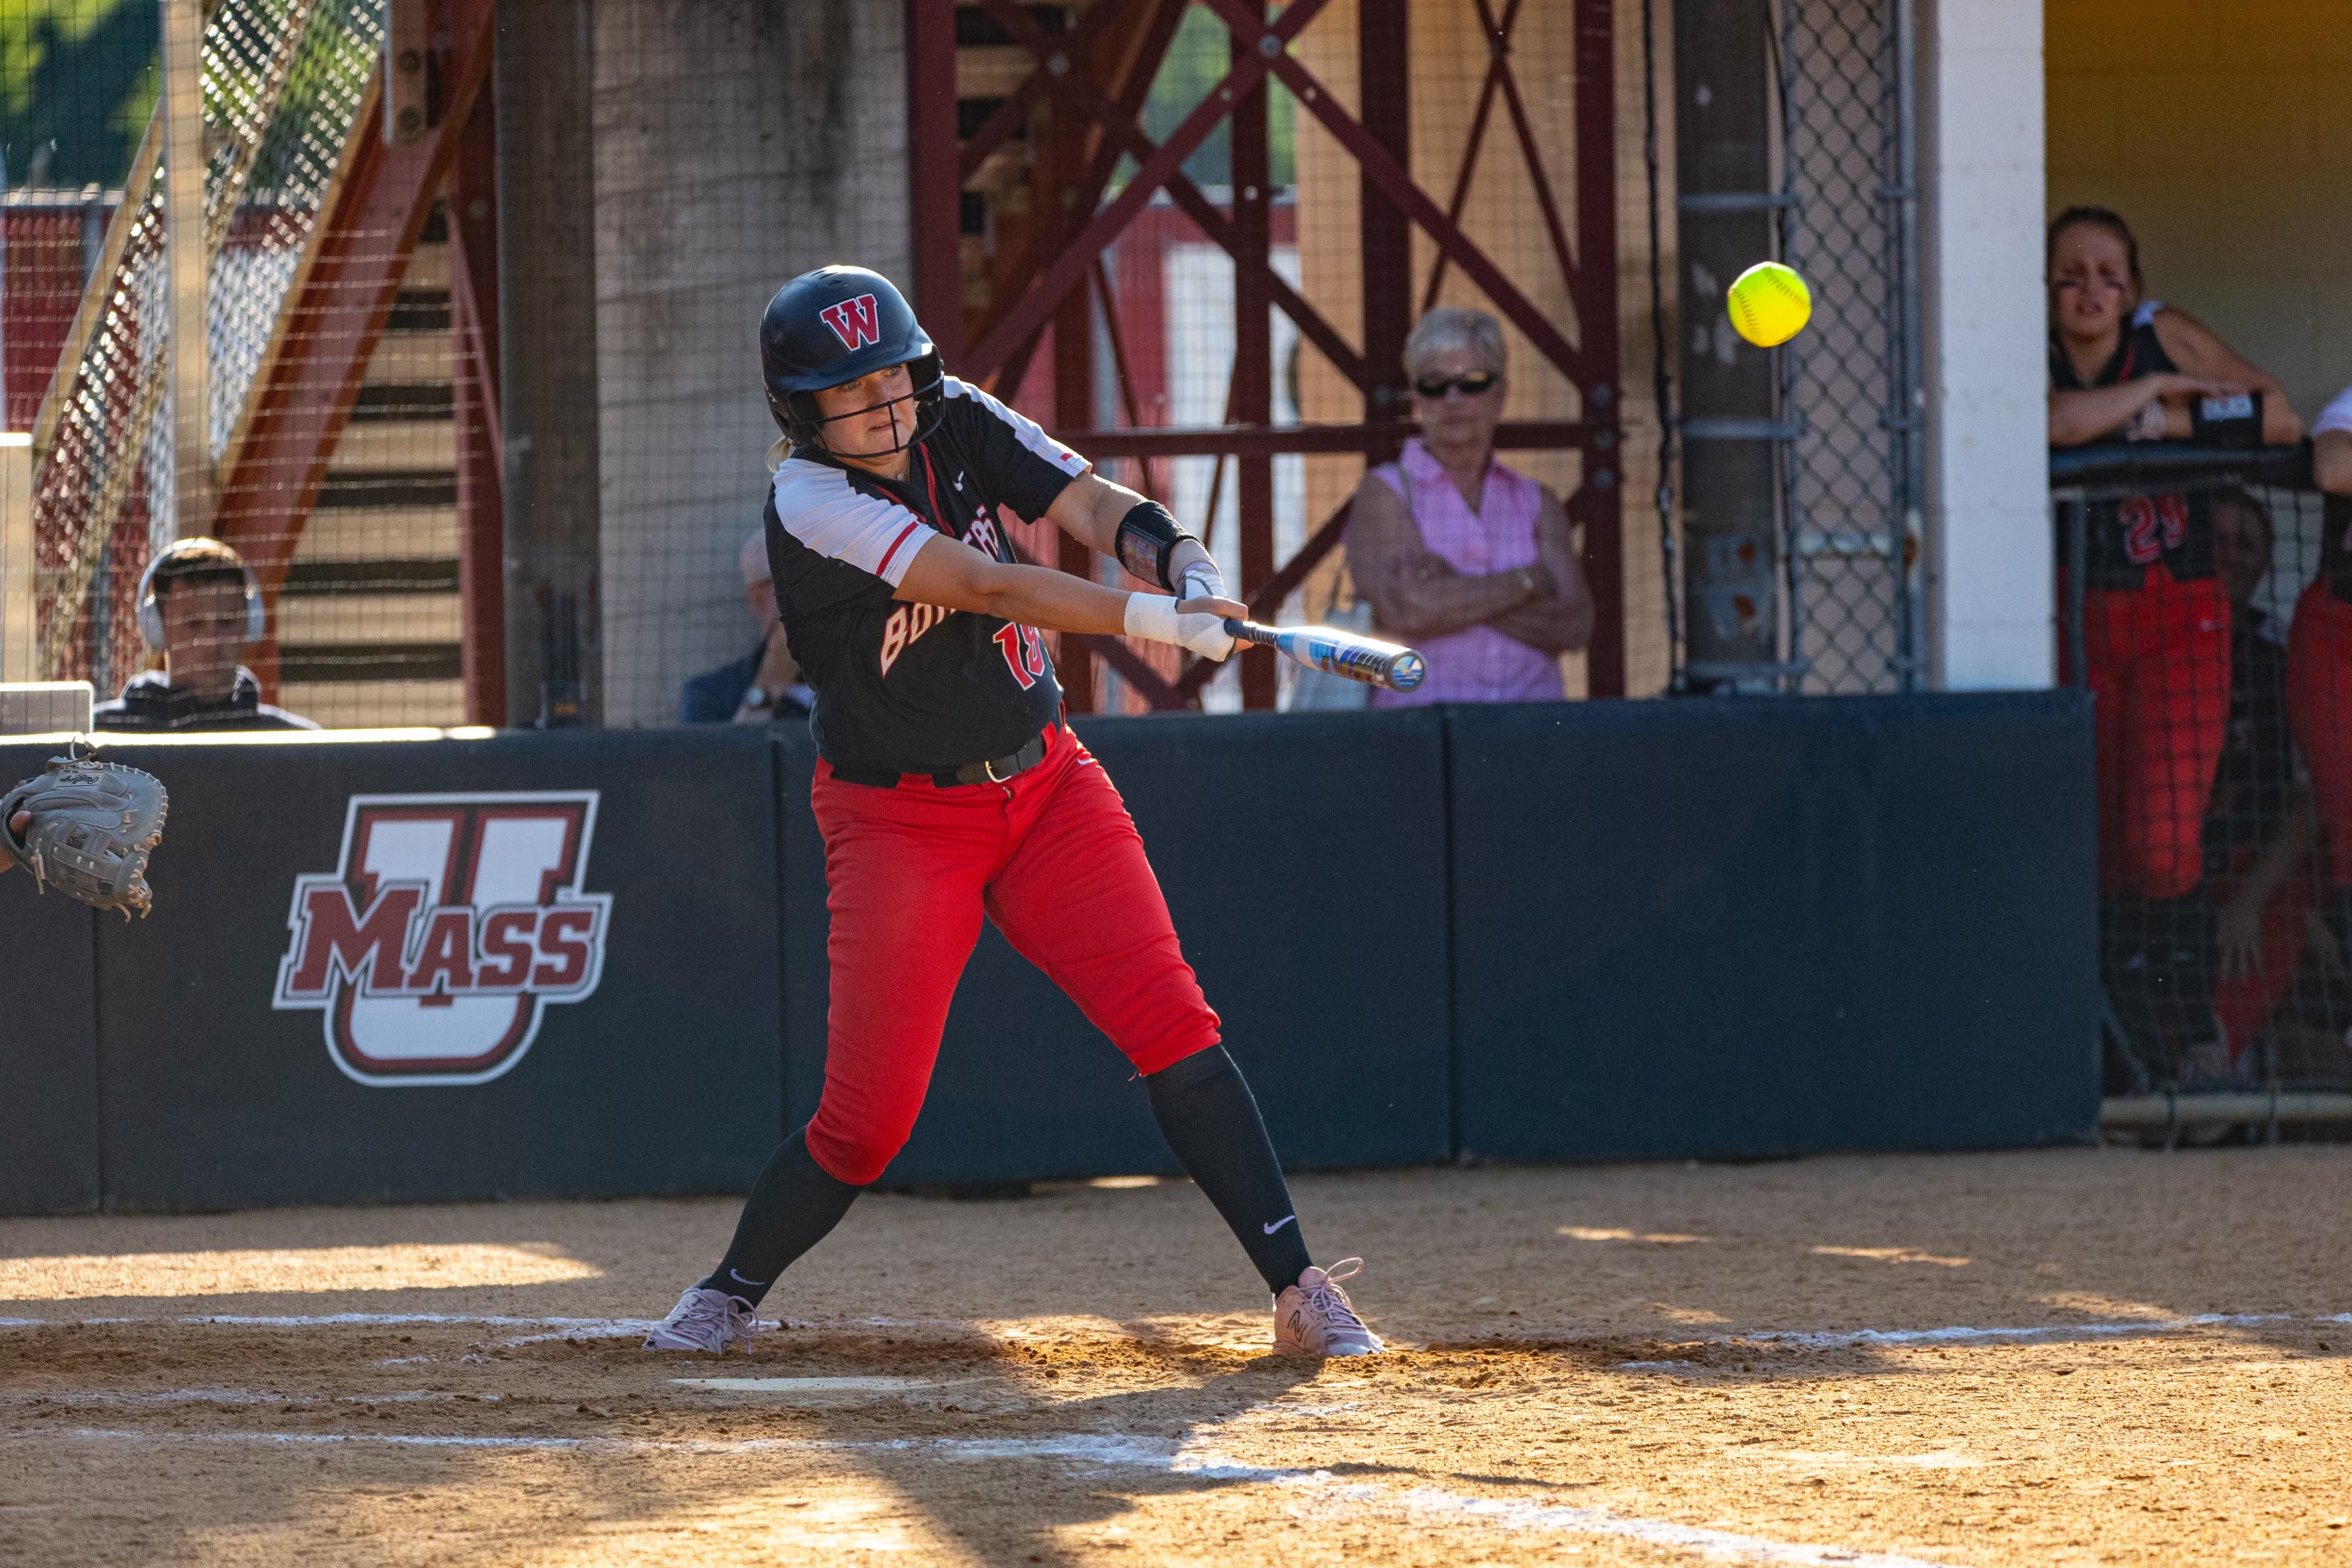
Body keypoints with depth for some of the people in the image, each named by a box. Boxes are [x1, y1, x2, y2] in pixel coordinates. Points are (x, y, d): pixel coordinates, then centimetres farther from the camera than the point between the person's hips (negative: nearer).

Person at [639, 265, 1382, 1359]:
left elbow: (1087, 504, -10)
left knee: (1170, 1022, -11)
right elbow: (986, 588, -30)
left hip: (1046, 783, 4)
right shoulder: (809, 503, -20)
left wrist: (1177, 558, -32)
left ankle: (1296, 1287, -13)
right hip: (898, 813, -4)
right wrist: (1144, 617, -40)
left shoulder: (959, 423, -2)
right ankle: (728, 1296, 18)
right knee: (871, 1110, -6)